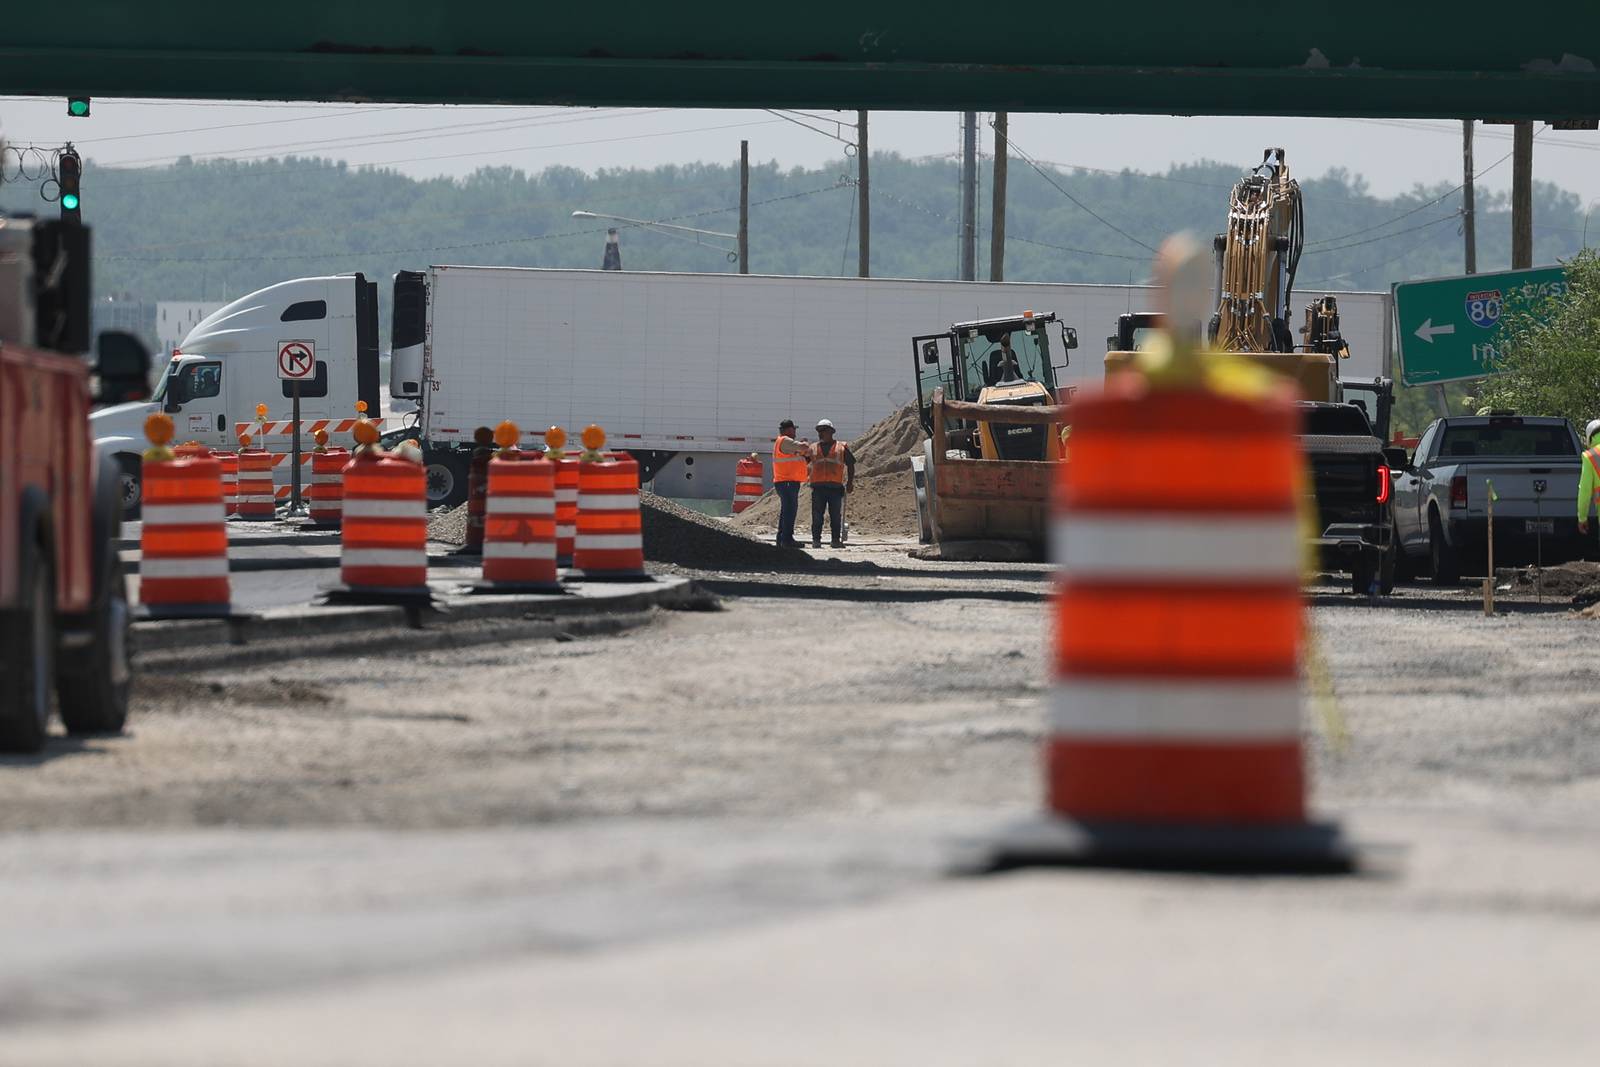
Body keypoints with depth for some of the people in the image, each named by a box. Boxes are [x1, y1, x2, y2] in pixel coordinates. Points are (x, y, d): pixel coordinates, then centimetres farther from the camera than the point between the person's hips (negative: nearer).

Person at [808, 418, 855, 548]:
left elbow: (850, 465, 11)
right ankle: (816, 540, 1)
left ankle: (836, 540, 6)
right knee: (817, 515, -1)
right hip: (818, 487, 1)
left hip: (835, 487, -1)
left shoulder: (842, 447, 10)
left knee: (836, 516, 1)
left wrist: (850, 483, 3)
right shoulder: (813, 448, 15)